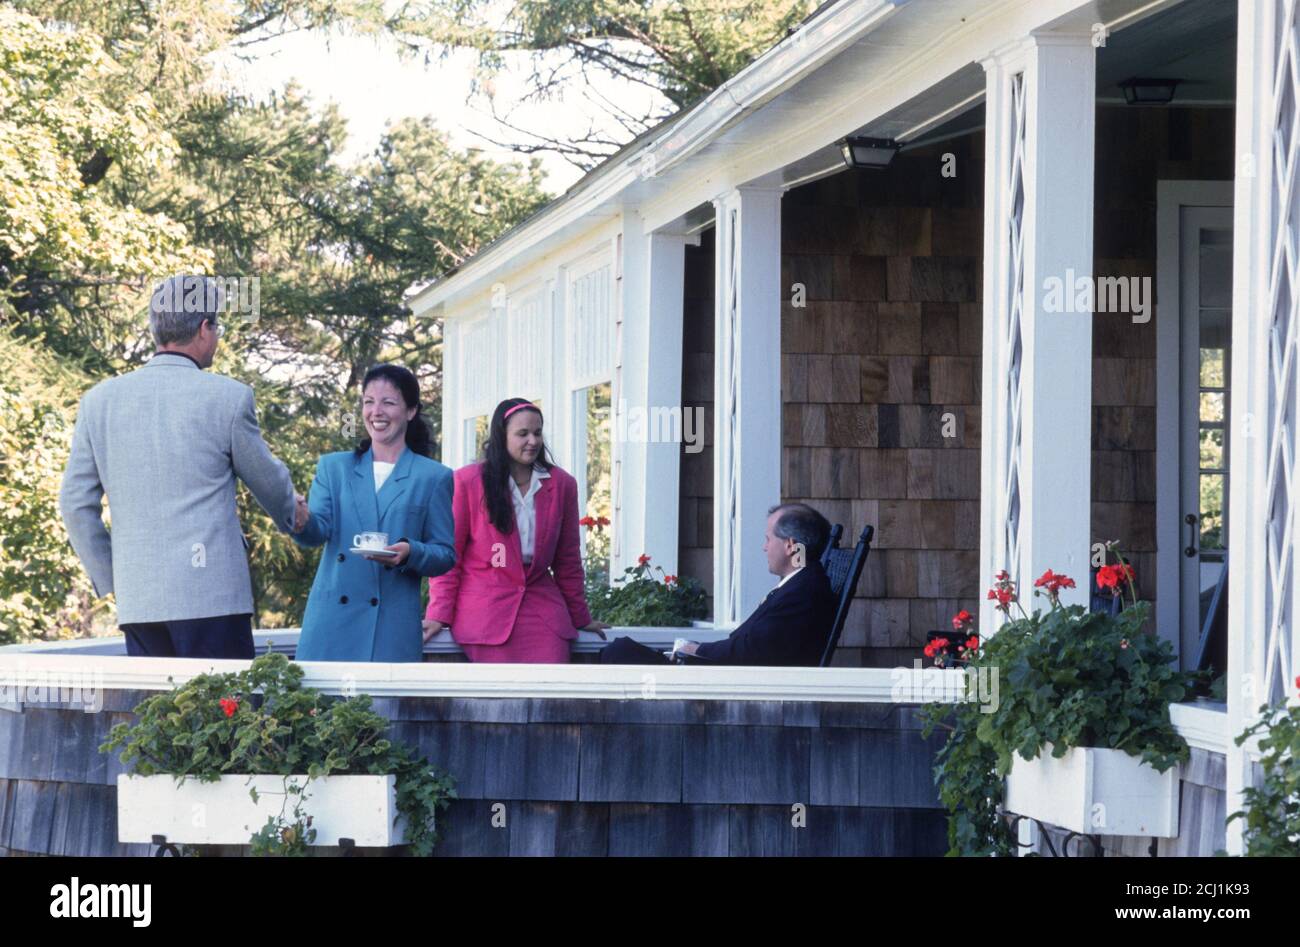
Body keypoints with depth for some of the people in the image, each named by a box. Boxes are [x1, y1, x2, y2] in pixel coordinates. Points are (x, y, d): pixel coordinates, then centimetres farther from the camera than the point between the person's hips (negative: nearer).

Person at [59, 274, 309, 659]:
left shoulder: (99, 400, 6)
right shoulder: (228, 397, -4)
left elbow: (76, 504, 8)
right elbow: (268, 479, 12)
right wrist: (291, 512, 34)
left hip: (136, 600, 4)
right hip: (212, 596, -4)